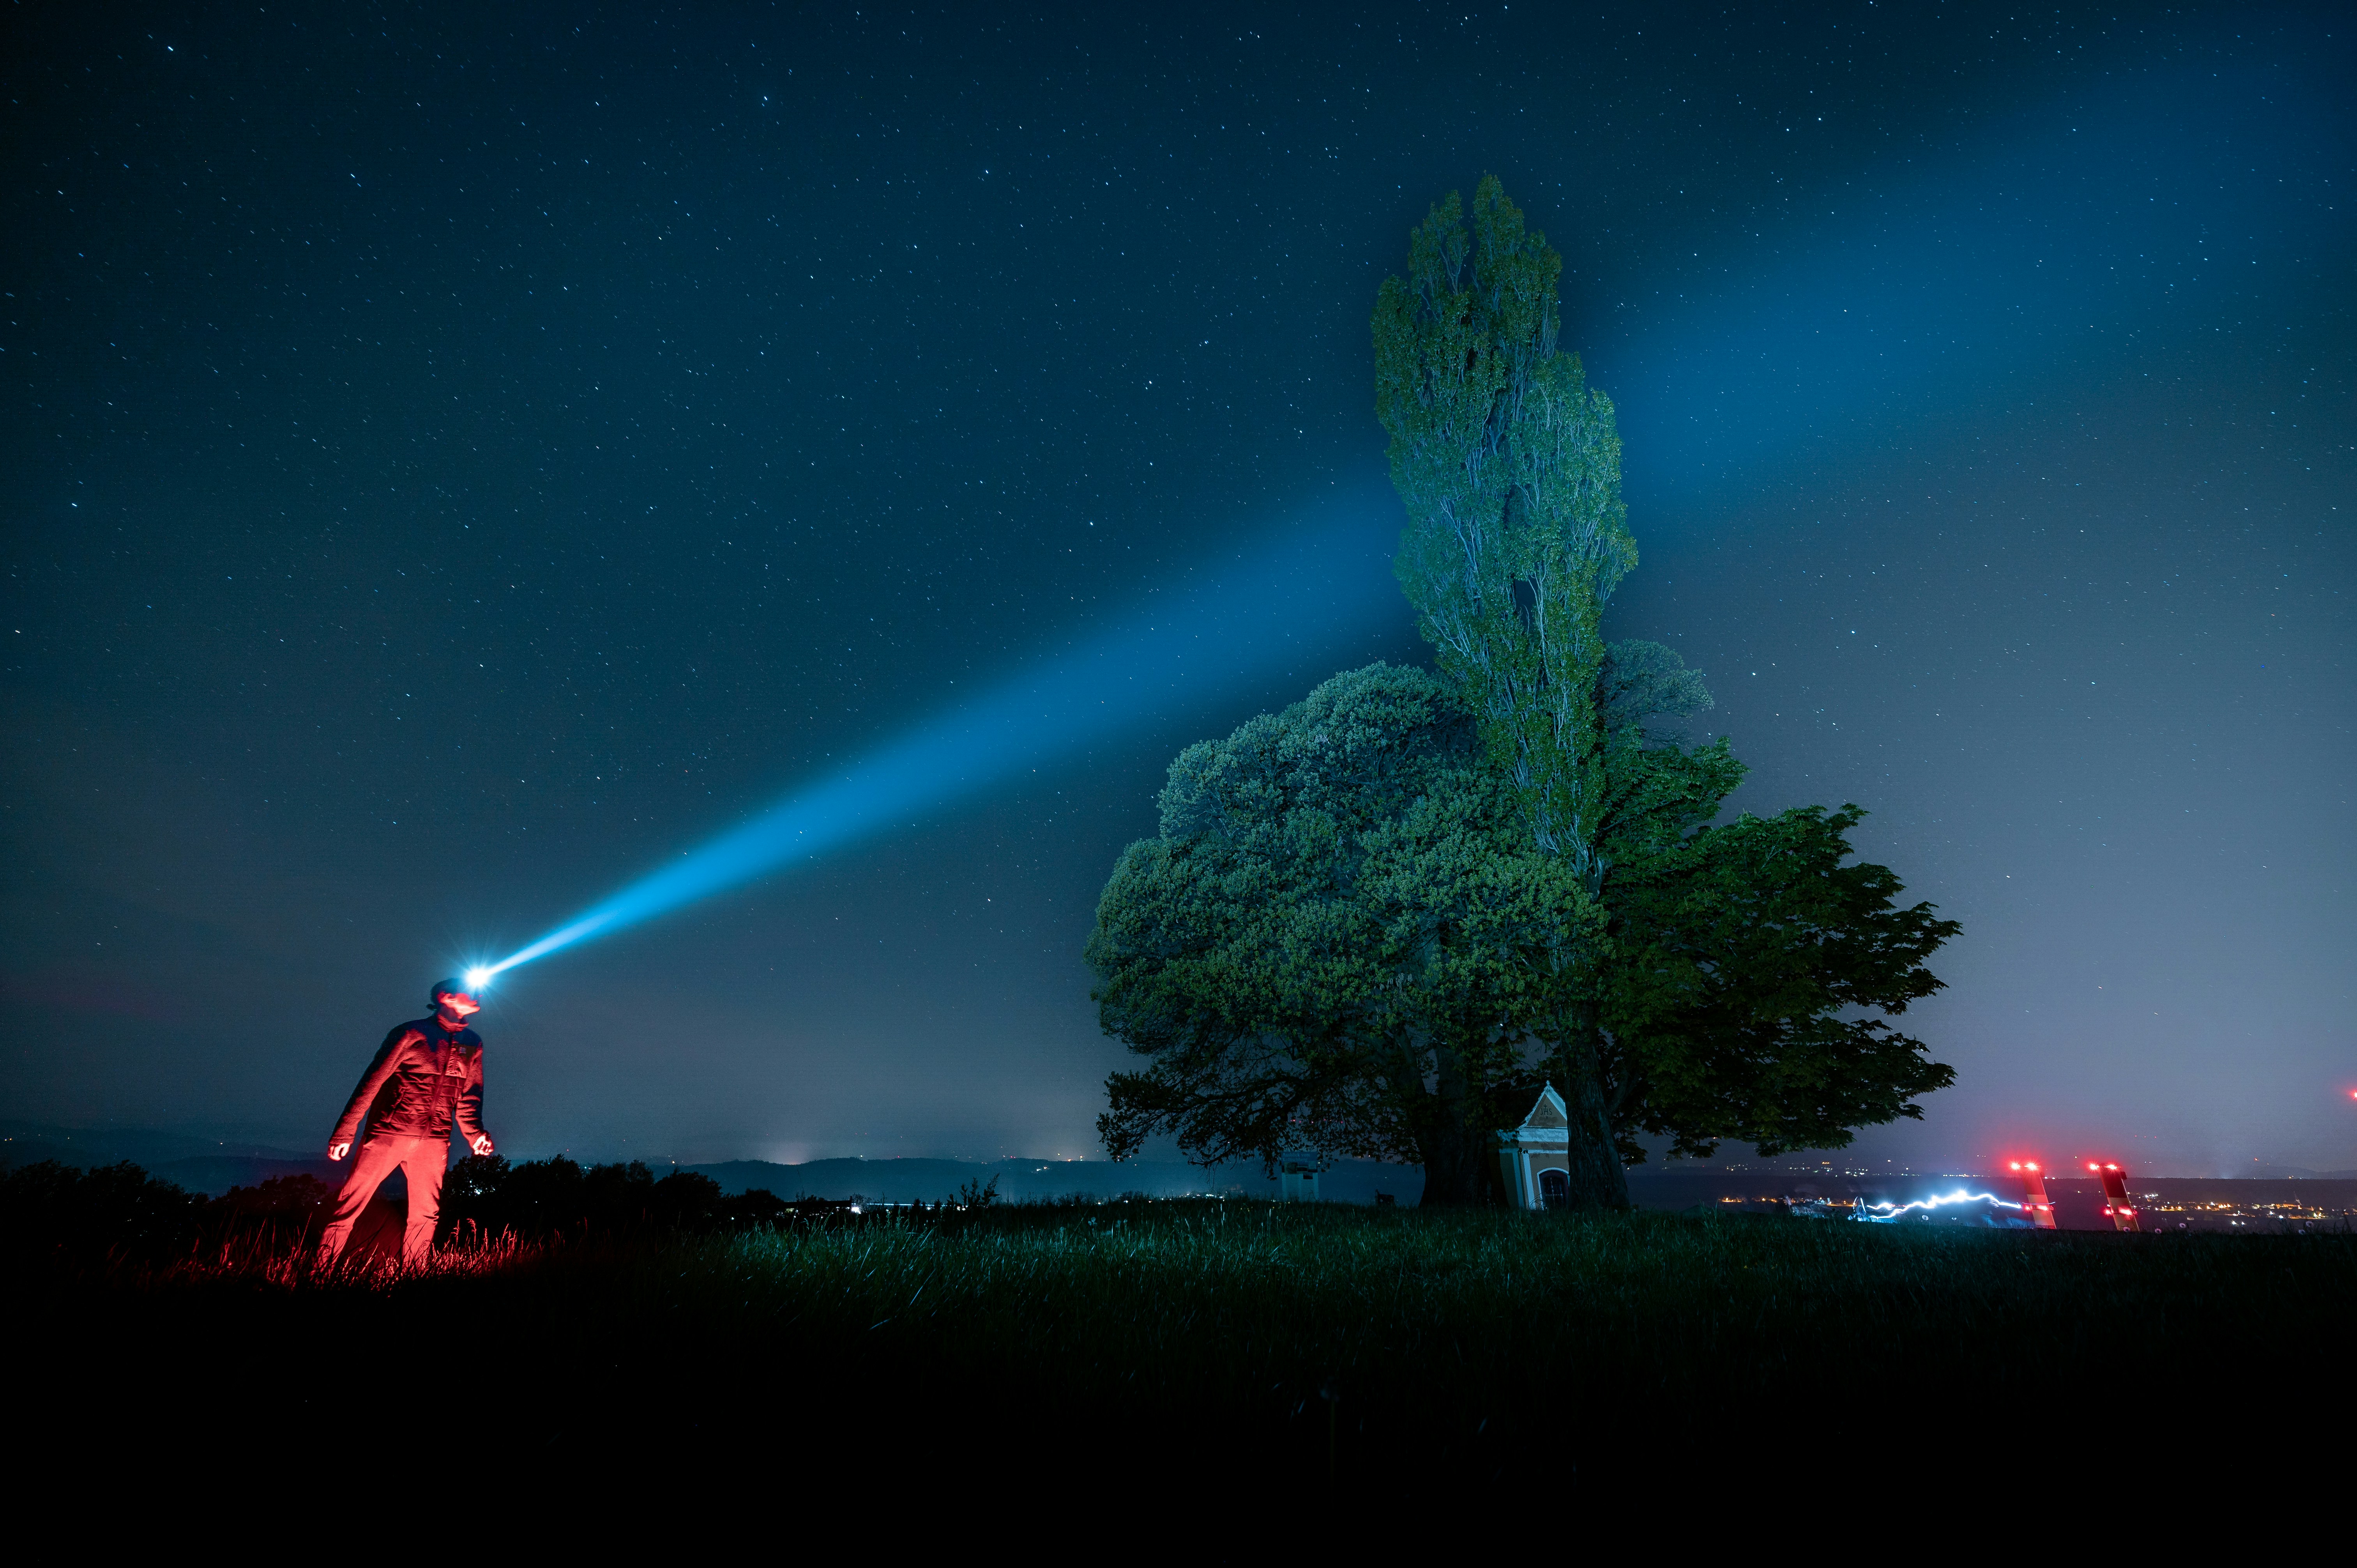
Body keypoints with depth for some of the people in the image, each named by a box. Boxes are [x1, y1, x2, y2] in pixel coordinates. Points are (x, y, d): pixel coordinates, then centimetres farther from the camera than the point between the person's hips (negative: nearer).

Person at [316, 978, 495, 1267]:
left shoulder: (472, 1044, 11)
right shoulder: (411, 1034, -4)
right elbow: (372, 1081, -6)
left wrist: (475, 1134, 2)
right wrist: (346, 1132, -10)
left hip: (434, 1142, 4)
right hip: (389, 1134, -4)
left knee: (425, 1216, 8)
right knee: (349, 1205, -2)